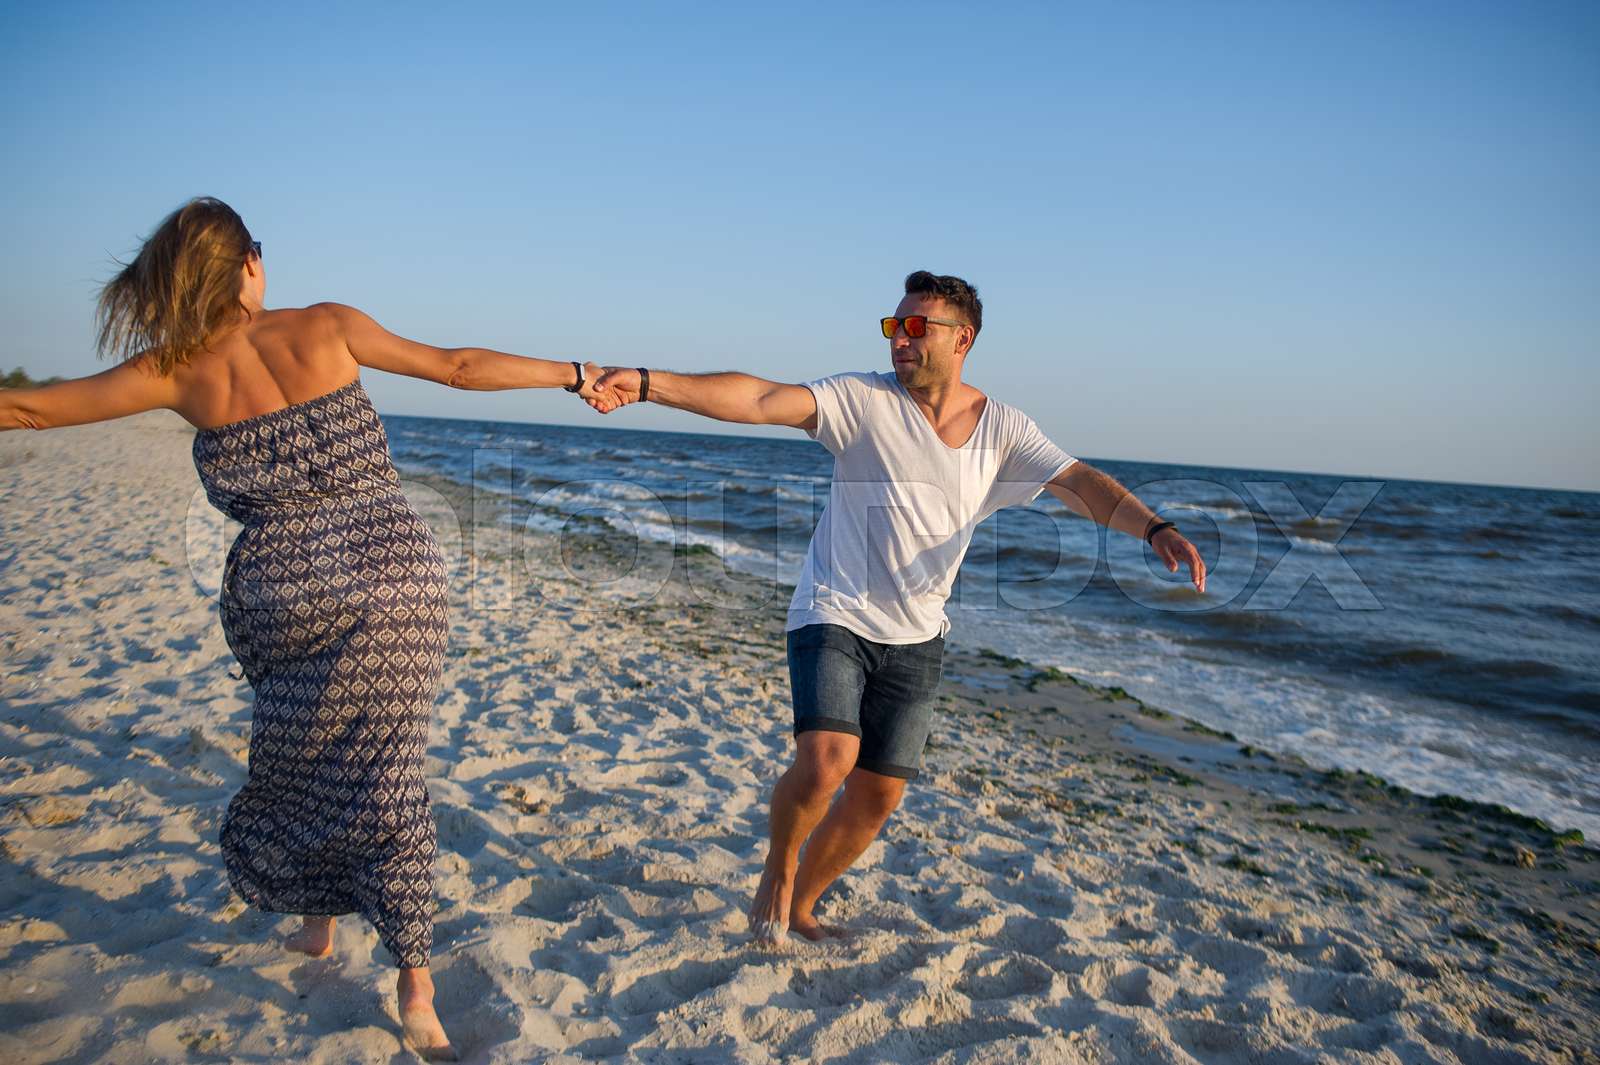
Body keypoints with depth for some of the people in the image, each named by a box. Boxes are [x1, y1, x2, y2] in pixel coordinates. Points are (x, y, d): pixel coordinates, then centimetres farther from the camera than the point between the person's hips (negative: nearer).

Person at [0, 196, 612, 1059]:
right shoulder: (326, 328, 0)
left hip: (286, 604, 0)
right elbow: (458, 367, 4)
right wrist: (572, 375, 14)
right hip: (395, 583, 0)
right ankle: (416, 988, 11)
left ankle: (319, 918, 42)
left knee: (299, 759, 26)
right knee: (380, 777, 8)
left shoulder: (177, 372, 0)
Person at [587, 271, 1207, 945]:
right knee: (825, 763, -24)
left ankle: (801, 906, 33)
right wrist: (647, 384, -32)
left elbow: (1082, 485, -5)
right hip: (835, 617, -3)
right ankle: (777, 868, 9)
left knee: (877, 798, 8)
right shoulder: (864, 400, -9)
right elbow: (759, 400, -20)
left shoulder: (1002, 429, 1)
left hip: (916, 640, 4)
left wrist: (1156, 529, -24)